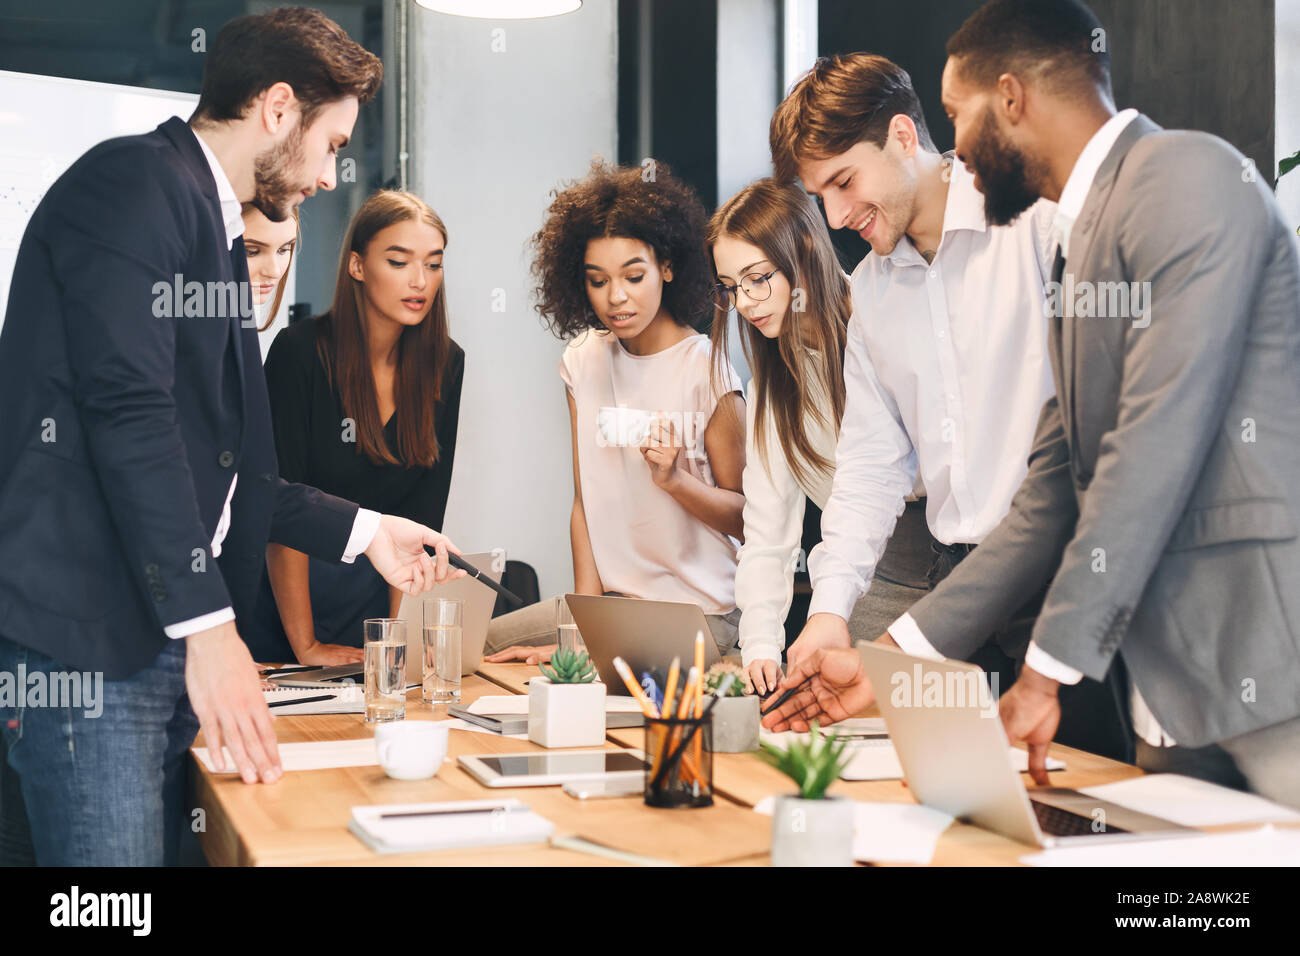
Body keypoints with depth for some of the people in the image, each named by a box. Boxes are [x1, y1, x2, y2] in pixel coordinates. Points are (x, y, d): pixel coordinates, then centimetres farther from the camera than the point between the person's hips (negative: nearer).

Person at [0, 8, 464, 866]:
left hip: (170, 636, 10)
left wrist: (363, 531, 26)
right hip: (88, 636, -10)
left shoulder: (215, 229, 22)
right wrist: (207, 624, -21)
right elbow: (128, 411, -19)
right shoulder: (136, 183, -8)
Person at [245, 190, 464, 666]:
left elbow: (423, 512, -2)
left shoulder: (445, 364, -2)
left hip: (375, 591, 4)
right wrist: (306, 647, -19)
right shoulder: (300, 350, -15)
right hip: (285, 588, -4)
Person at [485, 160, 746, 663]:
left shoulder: (707, 371, -11)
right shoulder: (583, 360, 6)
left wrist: (673, 478, -23)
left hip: (698, 614, -6)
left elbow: (746, 519, -4)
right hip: (609, 597, 6)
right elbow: (585, 502, 7)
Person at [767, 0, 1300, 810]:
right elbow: (1053, 498, 19)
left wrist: (1047, 671, -15)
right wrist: (893, 658, 17)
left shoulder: (1186, 177, -9)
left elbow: (1158, 441, -17)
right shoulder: (1080, 243, 19)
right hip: (1176, 683, 8)